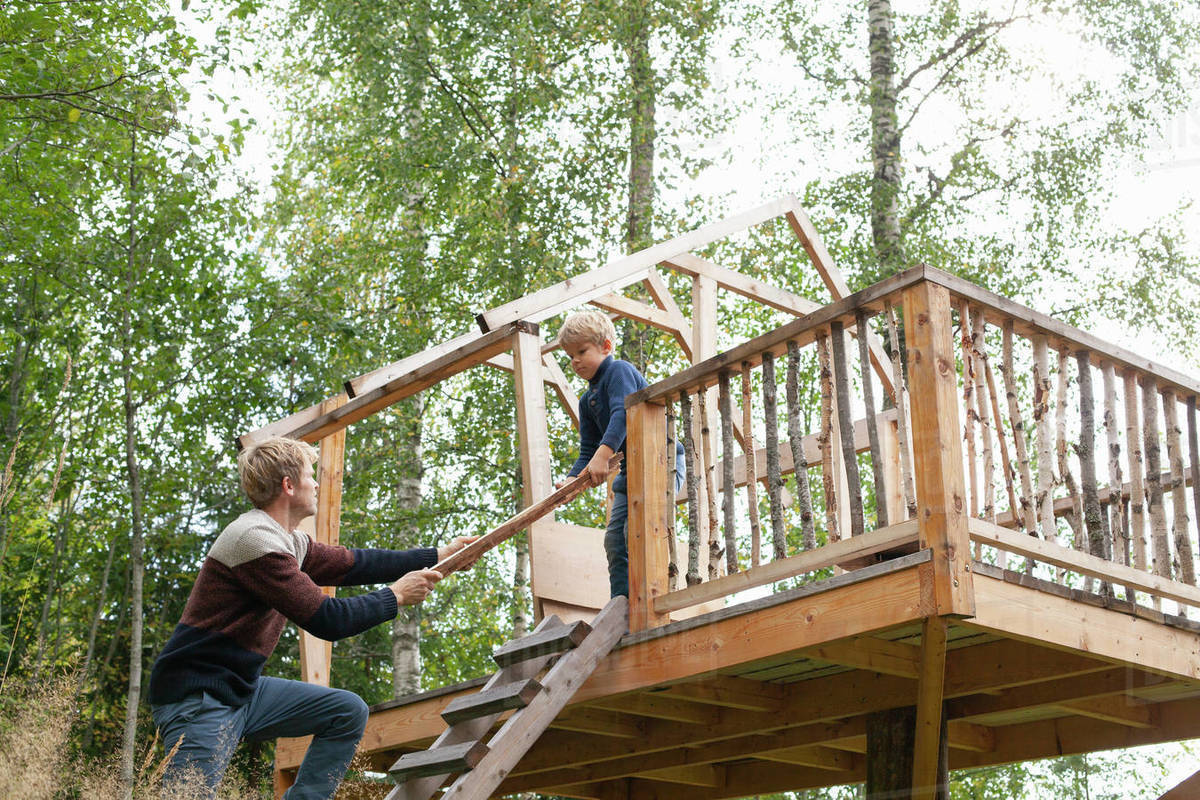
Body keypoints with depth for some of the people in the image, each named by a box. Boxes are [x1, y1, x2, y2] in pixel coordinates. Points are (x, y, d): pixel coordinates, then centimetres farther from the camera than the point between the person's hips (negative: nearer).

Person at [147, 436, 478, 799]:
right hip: (198, 698, -10)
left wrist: (438, 555, 23)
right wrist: (396, 596, -8)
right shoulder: (254, 539, -21)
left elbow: (354, 563, 20)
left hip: (242, 690, 10)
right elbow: (326, 619, -21)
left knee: (349, 712, 7)